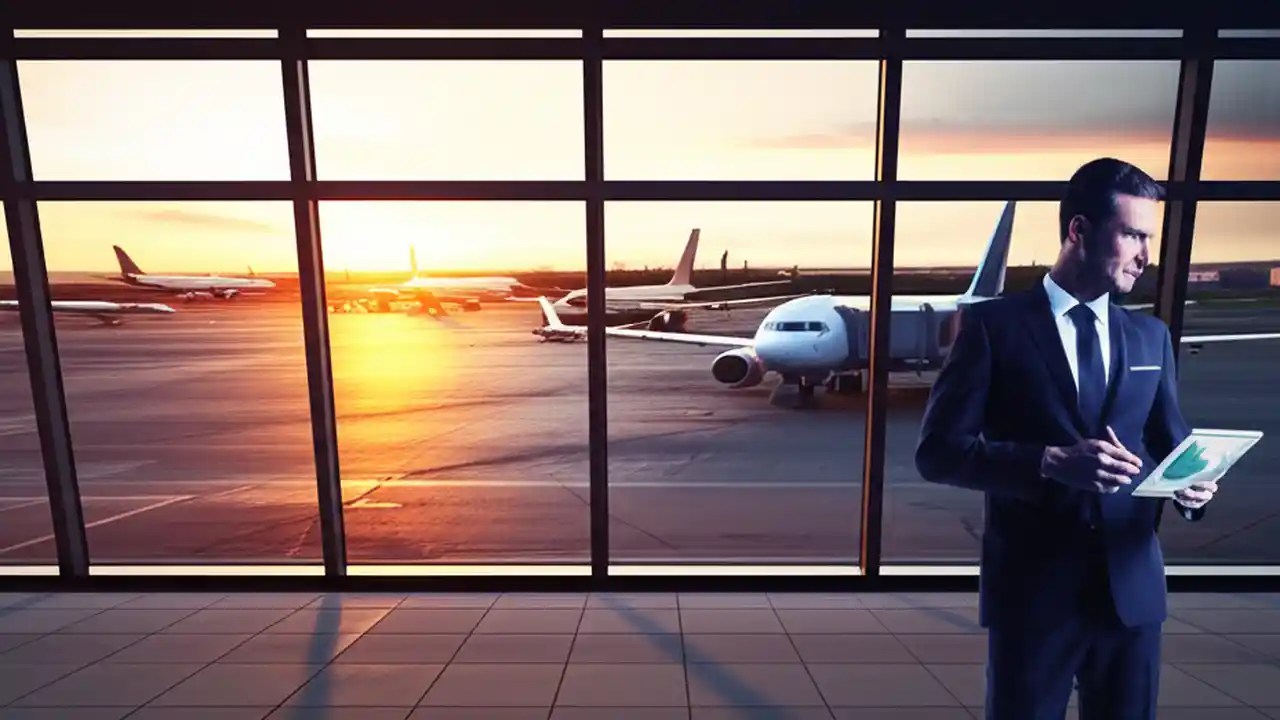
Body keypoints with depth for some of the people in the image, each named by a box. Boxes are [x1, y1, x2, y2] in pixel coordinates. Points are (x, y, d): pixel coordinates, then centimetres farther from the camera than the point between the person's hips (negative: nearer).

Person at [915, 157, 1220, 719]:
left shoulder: (1151, 336, 9)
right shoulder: (994, 324, -8)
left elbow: (1169, 444, 12)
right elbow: (937, 450, -14)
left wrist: (1189, 483, -9)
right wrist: (1049, 463, -25)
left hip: (1132, 586, 5)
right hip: (1031, 586, -4)